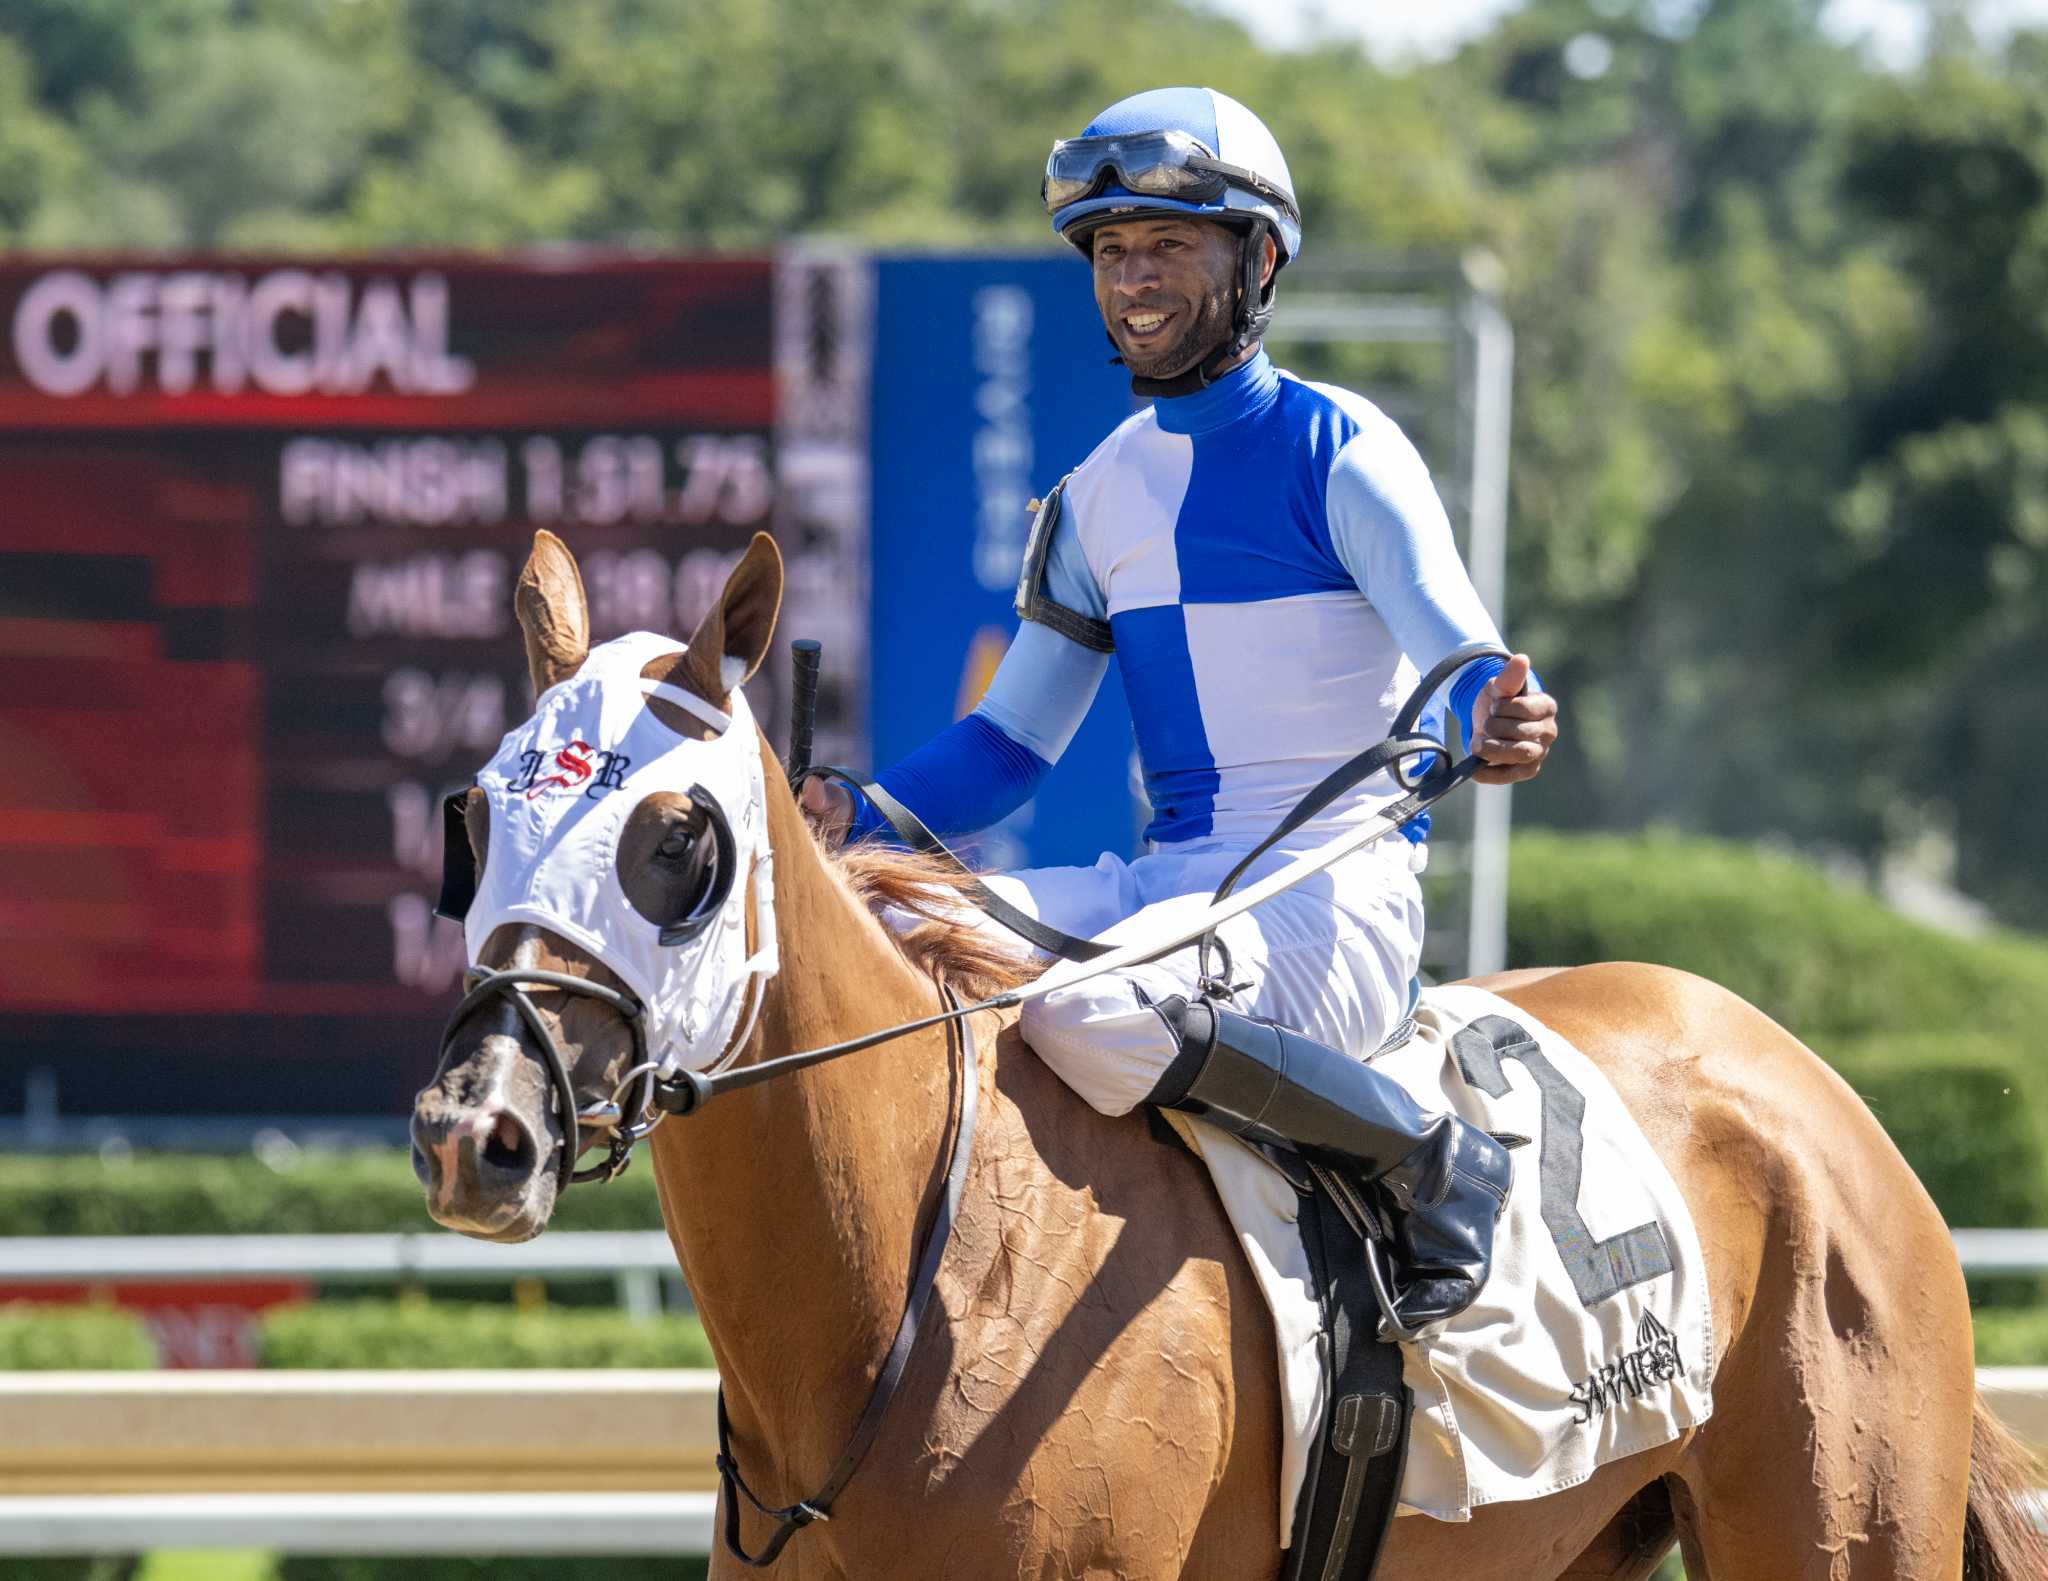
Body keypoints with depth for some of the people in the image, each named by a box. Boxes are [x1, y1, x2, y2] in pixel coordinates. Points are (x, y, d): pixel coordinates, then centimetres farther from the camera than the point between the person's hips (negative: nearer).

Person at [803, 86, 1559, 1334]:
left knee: (1091, 1011, -35)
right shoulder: (1104, 493, 15)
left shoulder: (1341, 456, -5)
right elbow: (1013, 742, 19)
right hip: (1167, 886, 6)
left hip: (1339, 901, -6)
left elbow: (1462, 663, -18)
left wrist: (1490, 723, -43)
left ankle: (1432, 1163, -18)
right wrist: (859, 816, 0)